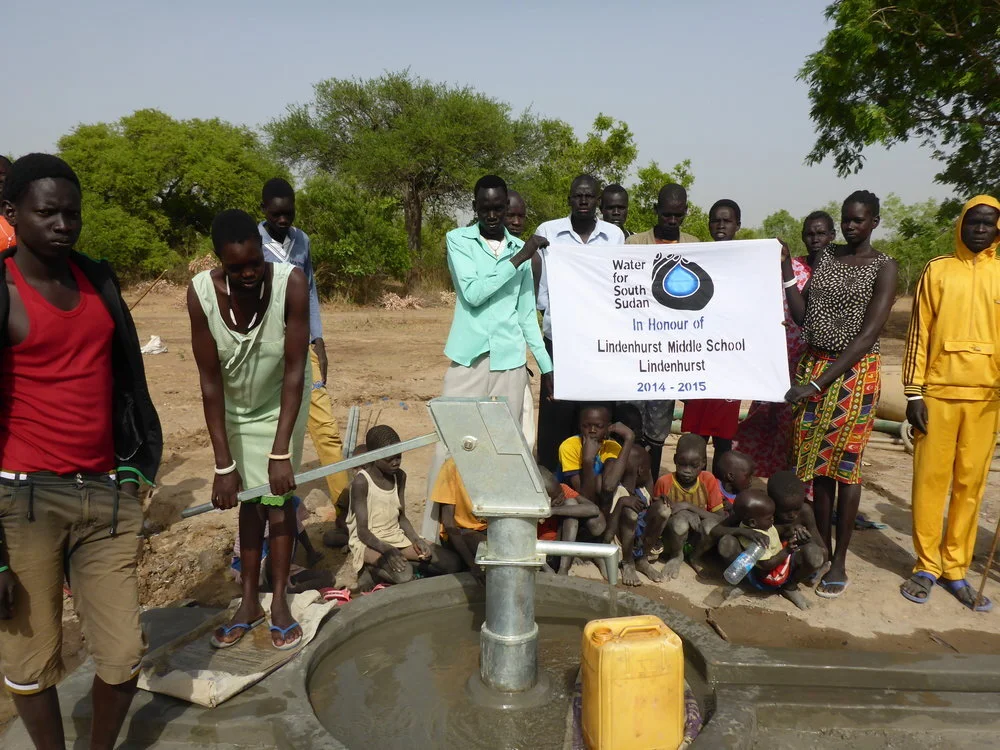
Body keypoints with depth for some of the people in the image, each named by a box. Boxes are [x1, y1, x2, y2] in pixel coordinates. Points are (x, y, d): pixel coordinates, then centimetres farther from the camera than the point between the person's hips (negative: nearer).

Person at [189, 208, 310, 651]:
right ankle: (248, 602, 21)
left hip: (281, 401, -1)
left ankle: (279, 601, 16)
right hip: (235, 406, 1)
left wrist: (281, 452, -30)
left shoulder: (290, 283, -32)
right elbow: (210, 381, -23)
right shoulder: (201, 293, -28)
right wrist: (224, 465, -24)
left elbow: (295, 371, -28)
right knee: (250, 499, 9)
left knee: (278, 500, 2)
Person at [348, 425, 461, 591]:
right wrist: (386, 550, -34)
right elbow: (362, 531, -17)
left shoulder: (400, 476, 3)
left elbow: (401, 517, 10)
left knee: (452, 562, -8)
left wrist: (416, 539, -8)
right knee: (404, 575, -37)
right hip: (369, 542, -7)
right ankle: (372, 570, -8)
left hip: (397, 537, 7)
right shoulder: (361, 482, -17)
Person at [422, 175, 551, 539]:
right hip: (469, 357, -3)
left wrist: (546, 364, 13)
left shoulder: (520, 248, 12)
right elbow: (473, 293, -12)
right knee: (450, 444, -3)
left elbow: (527, 314, 15)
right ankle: (431, 535, 3)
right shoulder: (458, 239, 3)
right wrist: (518, 260, -12)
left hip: (510, 360, 3)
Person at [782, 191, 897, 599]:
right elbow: (802, 316, 7)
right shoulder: (825, 257, 10)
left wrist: (818, 383, -17)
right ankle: (821, 548, 22)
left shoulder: (883, 267, -5)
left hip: (854, 373, -4)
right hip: (813, 365, 4)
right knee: (816, 462, 8)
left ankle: (839, 561, 12)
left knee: (845, 463, 1)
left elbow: (868, 335, -13)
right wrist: (786, 271, -3)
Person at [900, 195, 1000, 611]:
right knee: (930, 479, 2)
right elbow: (918, 333, 2)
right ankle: (926, 565, 13)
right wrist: (913, 392, -3)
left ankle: (955, 568, 16)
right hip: (937, 393, -2)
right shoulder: (937, 271, 5)